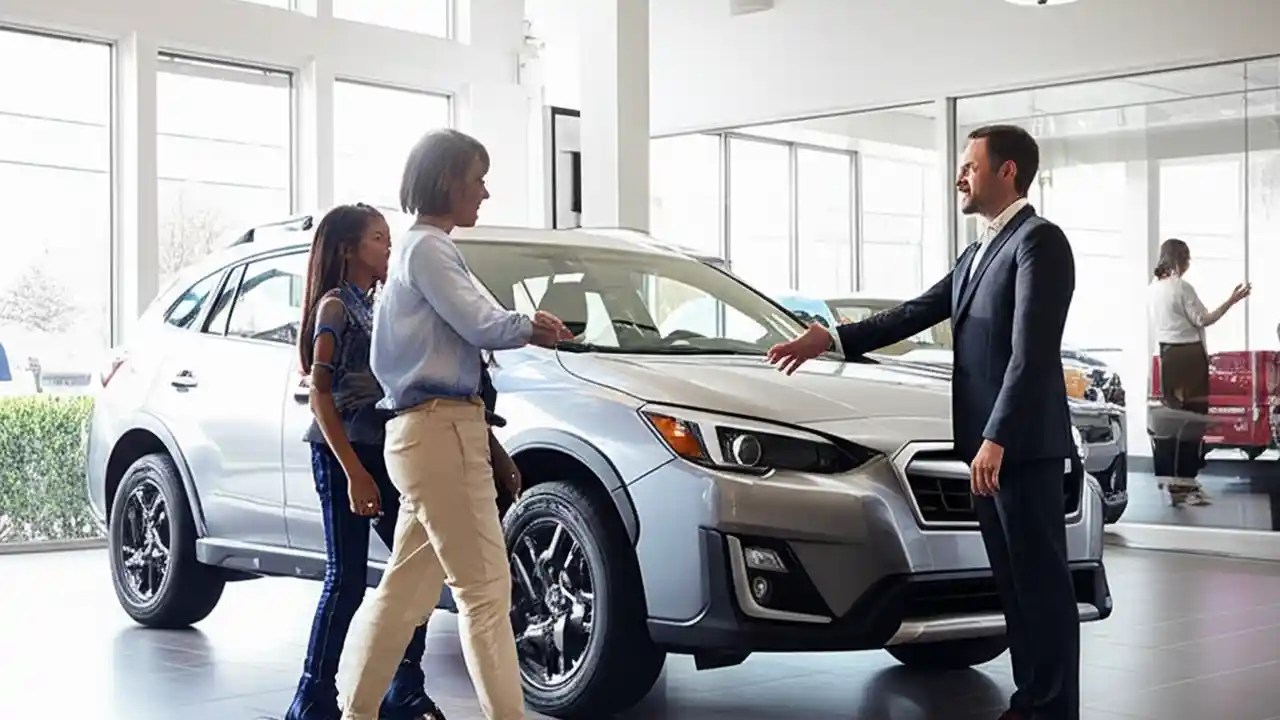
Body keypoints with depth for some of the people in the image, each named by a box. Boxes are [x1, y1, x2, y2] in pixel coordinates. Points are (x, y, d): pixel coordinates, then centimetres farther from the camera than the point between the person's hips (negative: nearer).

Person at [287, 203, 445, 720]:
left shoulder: (378, 305, 17)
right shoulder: (336, 306, -6)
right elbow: (320, 395, -13)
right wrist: (354, 473, -20)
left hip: (382, 453, 8)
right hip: (344, 454, -8)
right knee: (348, 580, -6)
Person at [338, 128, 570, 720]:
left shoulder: (417, 248, 23)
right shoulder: (428, 247, -9)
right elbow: (481, 324, -15)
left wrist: (524, 327, 6)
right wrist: (532, 327, 5)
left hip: (429, 431, 10)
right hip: (440, 430, -10)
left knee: (405, 590, 13)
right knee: (484, 587, -11)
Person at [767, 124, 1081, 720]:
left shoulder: (1039, 241, -11)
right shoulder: (978, 253, 19)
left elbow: (1032, 353, -19)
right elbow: (916, 314, 19)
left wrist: (996, 439, -24)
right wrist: (831, 340, 13)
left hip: (1023, 444, -9)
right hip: (987, 443, 9)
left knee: (1042, 581, -4)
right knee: (1013, 580, 12)